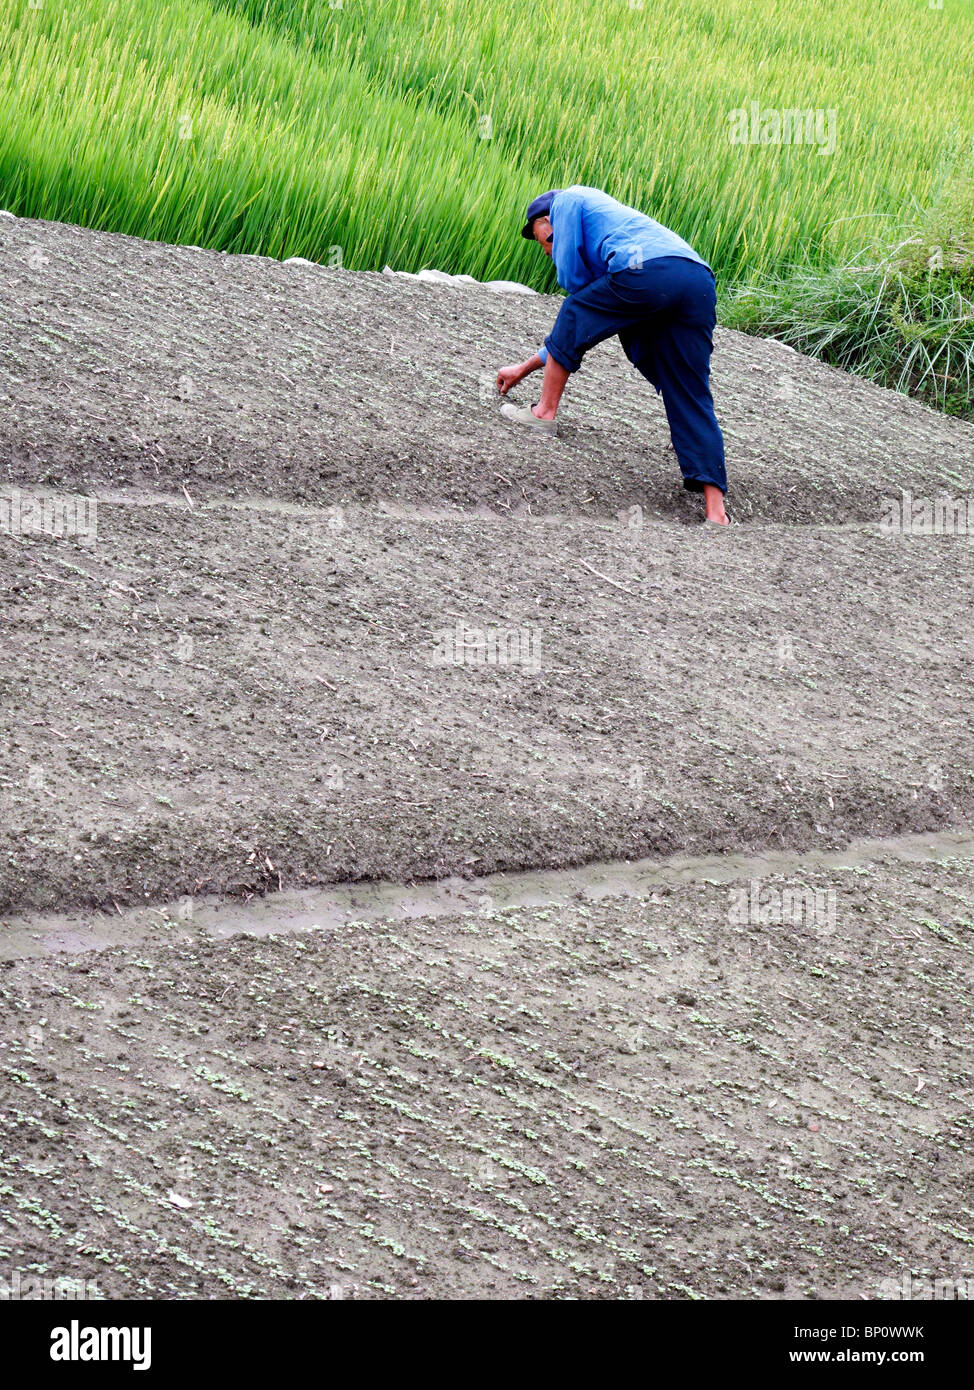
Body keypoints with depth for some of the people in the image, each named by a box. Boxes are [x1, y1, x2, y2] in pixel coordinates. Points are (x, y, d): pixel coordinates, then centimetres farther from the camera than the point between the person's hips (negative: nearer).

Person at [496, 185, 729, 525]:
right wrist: (523, 368, 56)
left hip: (648, 271, -8)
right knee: (691, 401, 5)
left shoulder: (567, 200, 22)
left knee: (574, 318, 20)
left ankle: (544, 412, 28)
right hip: (701, 285, 8)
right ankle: (715, 509, -2)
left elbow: (570, 276, 8)